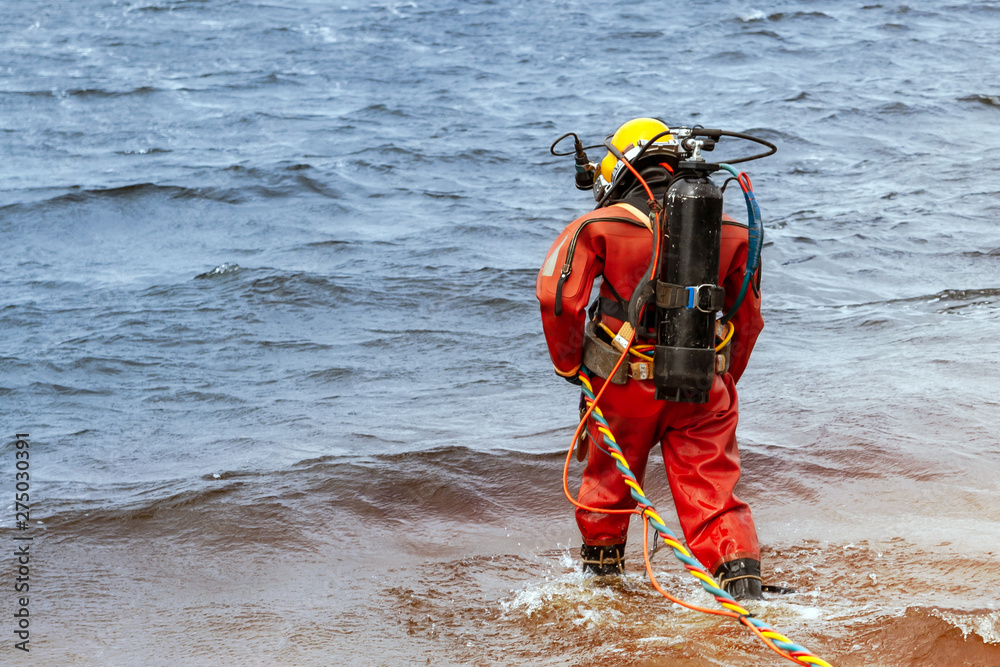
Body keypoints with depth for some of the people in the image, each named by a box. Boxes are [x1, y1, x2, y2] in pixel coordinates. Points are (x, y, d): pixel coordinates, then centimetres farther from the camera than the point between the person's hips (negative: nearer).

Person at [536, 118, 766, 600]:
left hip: (625, 383, -1)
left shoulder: (600, 226, -6)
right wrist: (726, 378, 24)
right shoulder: (729, 231, 4)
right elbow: (748, 317, 12)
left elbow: (558, 296, -12)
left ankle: (599, 577, 40)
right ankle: (741, 577, -12)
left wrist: (569, 364, 2)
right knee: (712, 495, 4)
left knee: (608, 483, 21)